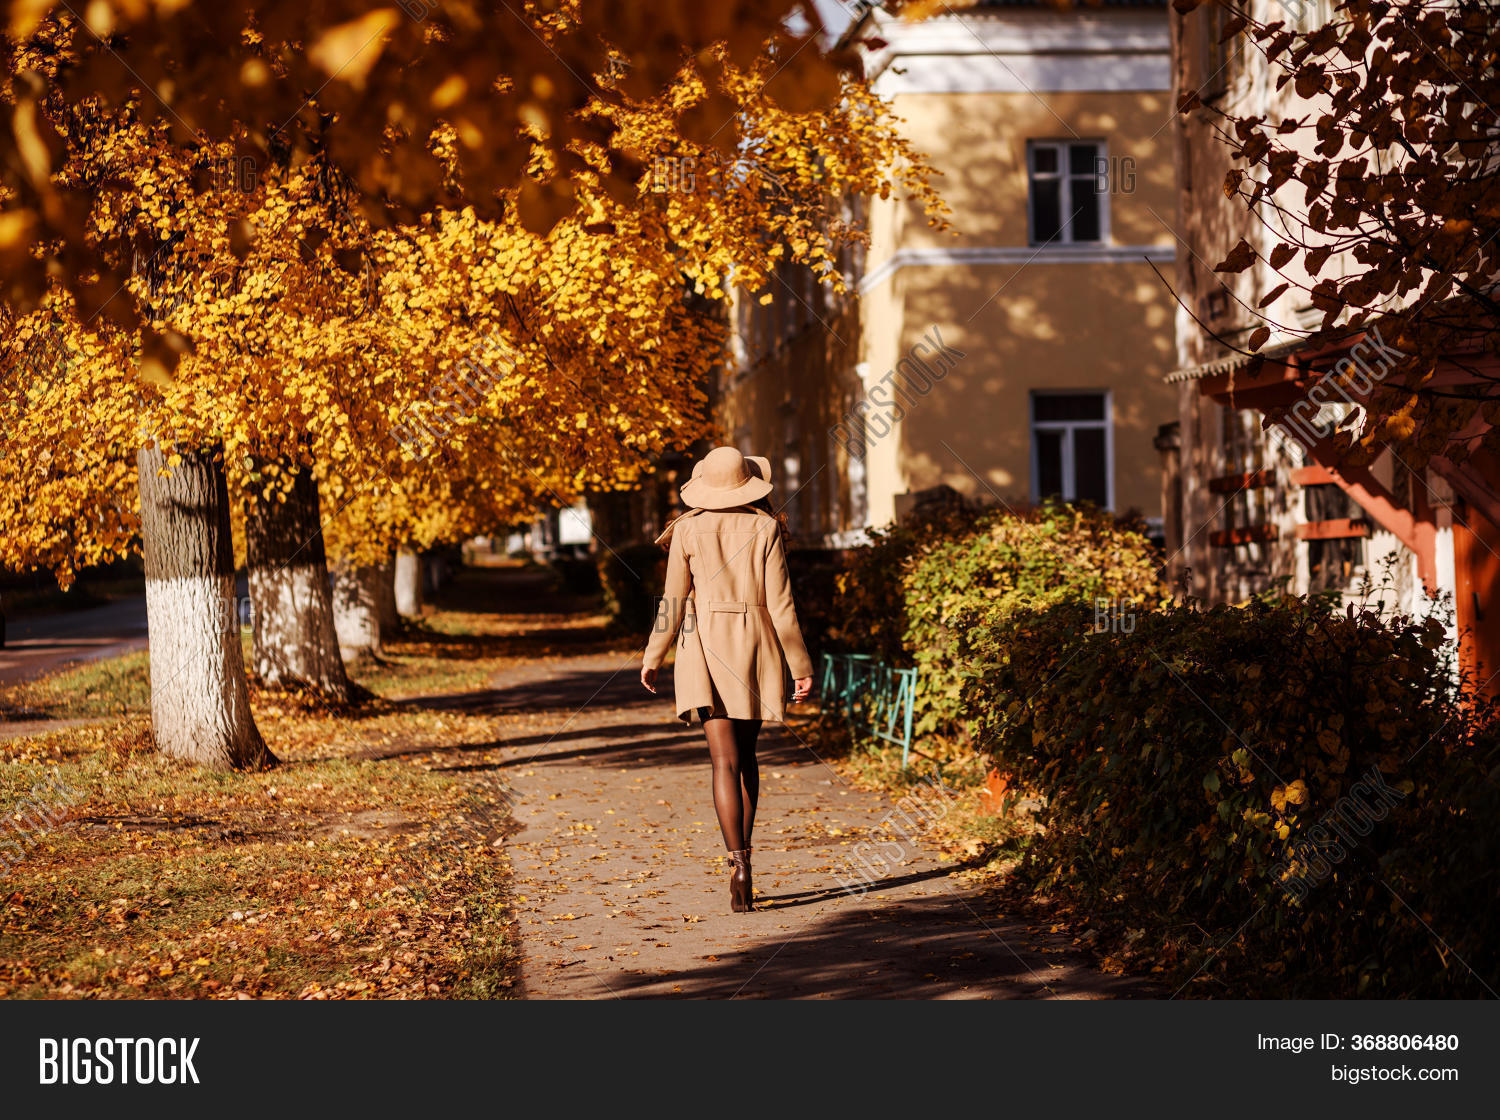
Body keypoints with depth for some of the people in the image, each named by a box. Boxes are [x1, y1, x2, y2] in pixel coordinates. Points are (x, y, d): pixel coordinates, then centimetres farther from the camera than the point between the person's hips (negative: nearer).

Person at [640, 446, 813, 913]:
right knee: (747, 755, 17)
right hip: (756, 647, 1)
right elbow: (780, 604, -5)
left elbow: (673, 604, -1)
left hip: (706, 646, -1)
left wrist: (653, 657, 12)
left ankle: (739, 863, -19)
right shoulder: (765, 527, -4)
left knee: (725, 760, -6)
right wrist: (801, 665, 0)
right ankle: (743, 853, 23)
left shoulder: (688, 530, -3)